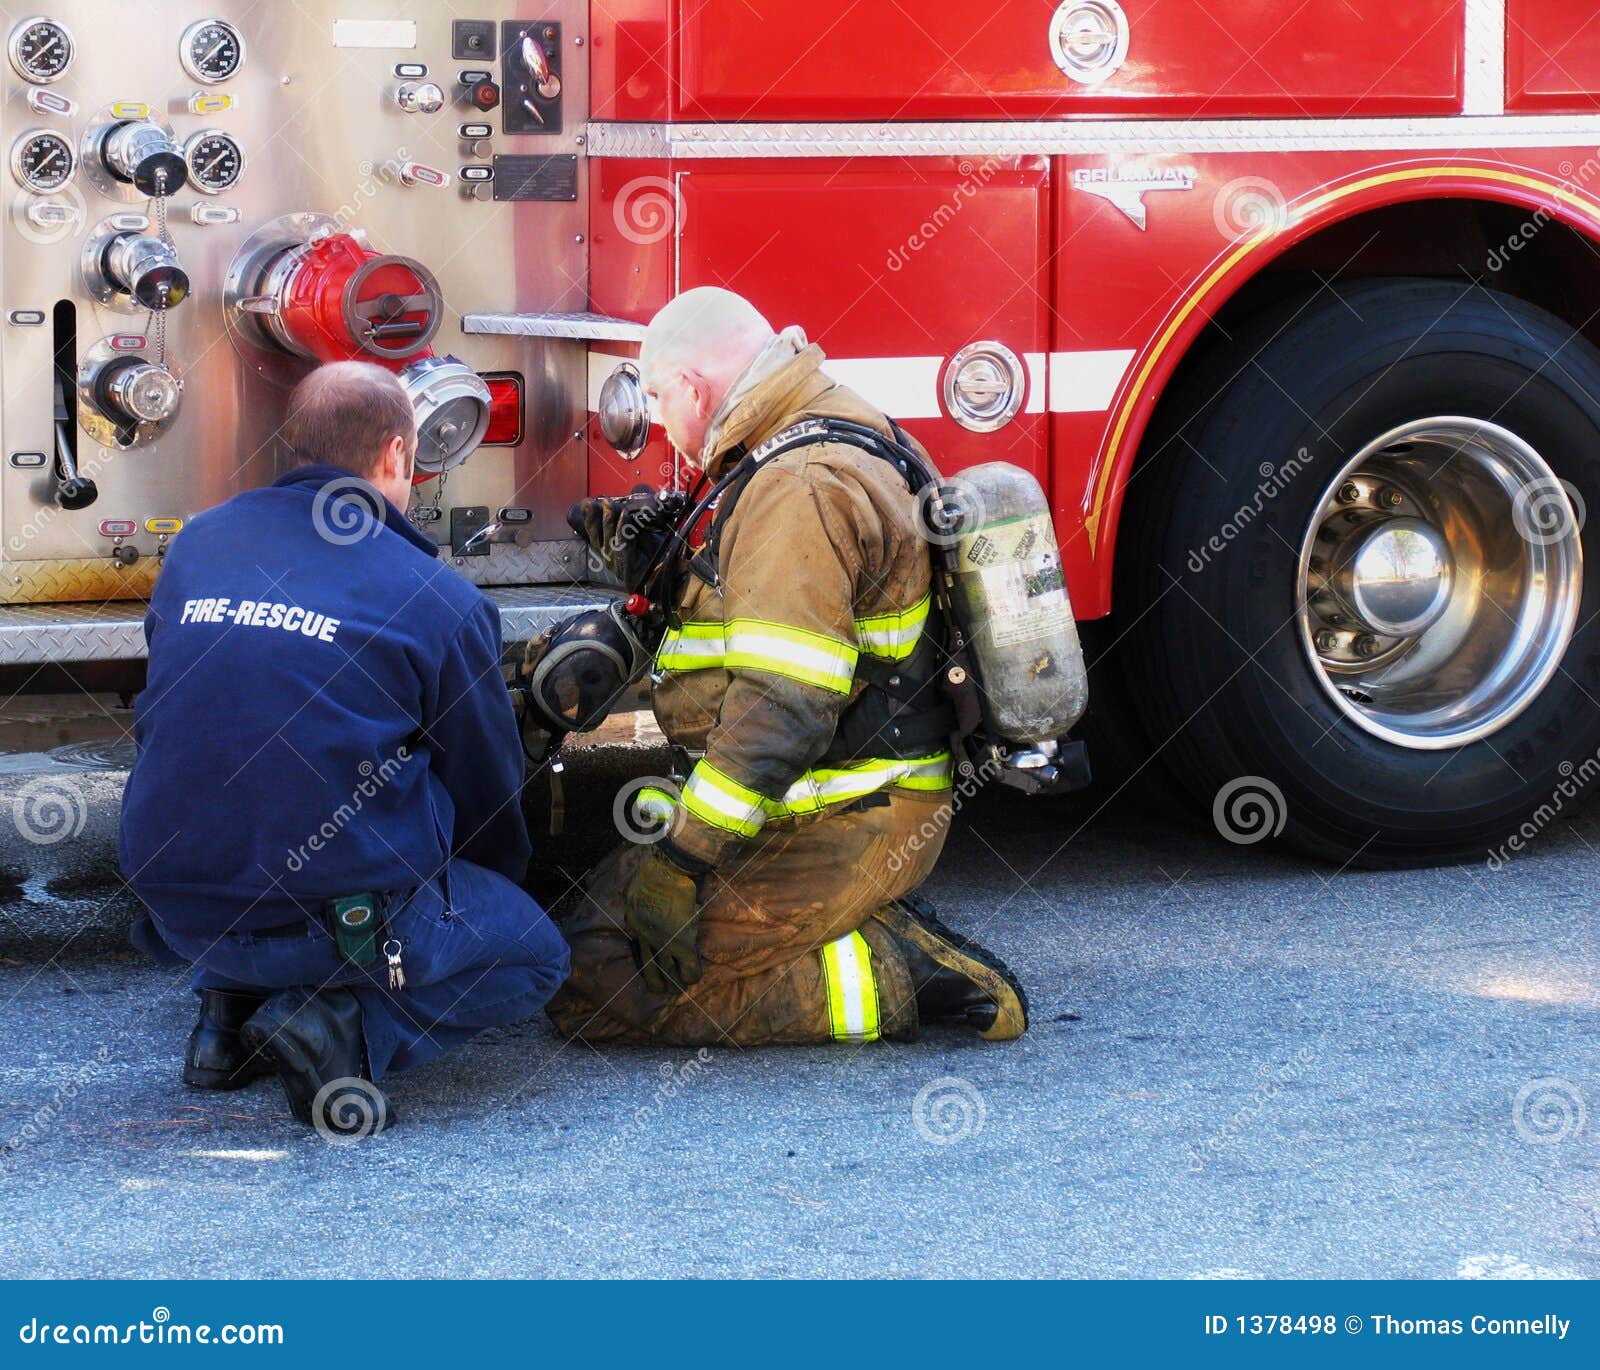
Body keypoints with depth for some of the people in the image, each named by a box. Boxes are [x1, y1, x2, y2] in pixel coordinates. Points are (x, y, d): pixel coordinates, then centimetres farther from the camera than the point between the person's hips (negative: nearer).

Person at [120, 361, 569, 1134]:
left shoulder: (197, 547, 7)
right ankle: (349, 1028, -9)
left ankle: (231, 1009, 12)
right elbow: (486, 788, 7)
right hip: (341, 915, -6)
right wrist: (502, 885, 30)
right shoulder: (440, 603, -6)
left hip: (179, 915, 6)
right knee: (536, 959, 18)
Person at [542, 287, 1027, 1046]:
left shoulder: (801, 489, -20)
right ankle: (887, 934, 10)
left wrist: (682, 857, -24)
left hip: (831, 833, -11)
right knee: (610, 894, 19)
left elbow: (781, 708, -26)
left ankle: (891, 976, -11)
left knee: (590, 987, -11)